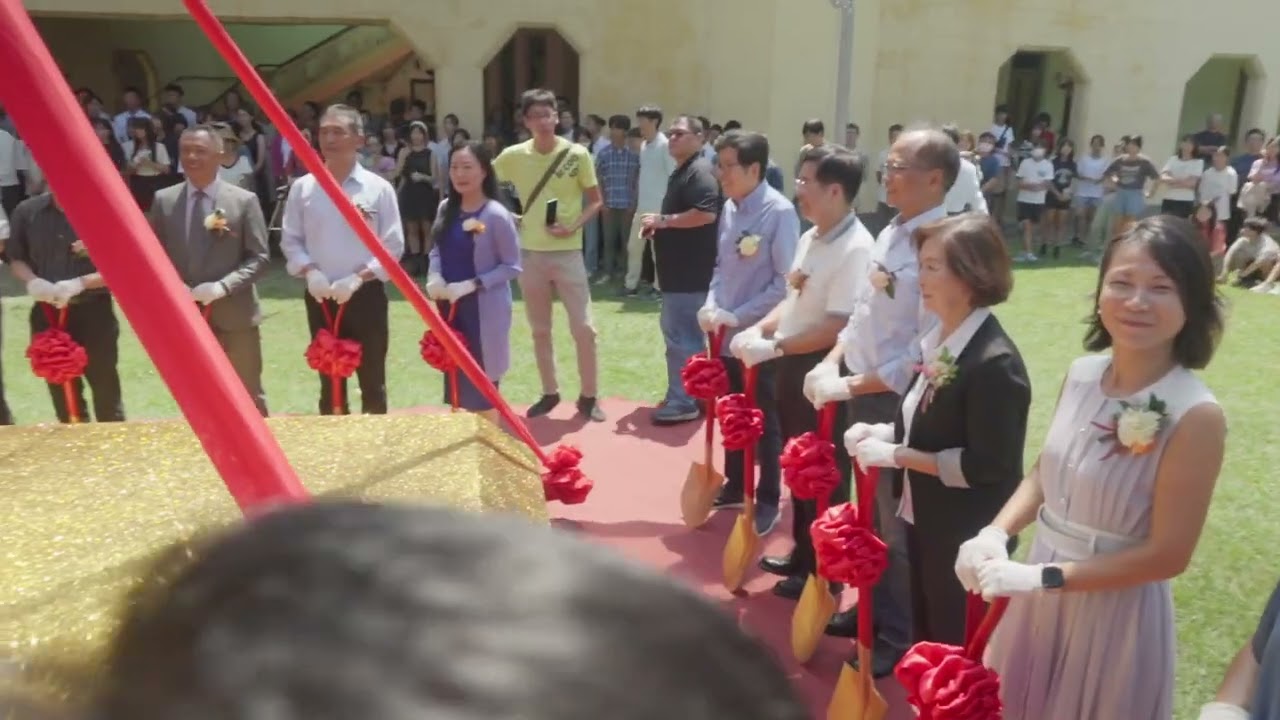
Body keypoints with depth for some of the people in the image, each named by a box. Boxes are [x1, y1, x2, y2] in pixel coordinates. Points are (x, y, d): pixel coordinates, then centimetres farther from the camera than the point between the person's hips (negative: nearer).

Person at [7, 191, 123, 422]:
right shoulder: (27, 211, 1)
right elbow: (16, 258, 11)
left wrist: (79, 284, -21)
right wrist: (32, 282, -10)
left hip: (94, 311, -3)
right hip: (47, 312, 4)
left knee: (106, 390, 4)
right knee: (62, 393, 15)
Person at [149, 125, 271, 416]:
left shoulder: (244, 200, -3)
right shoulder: (164, 200, 6)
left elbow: (259, 257, -6)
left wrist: (222, 286, -18)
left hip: (234, 316, -3)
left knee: (249, 398, 8)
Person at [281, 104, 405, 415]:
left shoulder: (378, 188, -5)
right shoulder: (302, 187, 1)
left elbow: (393, 246, -5)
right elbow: (290, 241, 5)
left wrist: (358, 277, -16)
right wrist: (309, 271, -13)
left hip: (365, 295, -2)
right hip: (320, 297, 2)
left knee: (372, 381, 7)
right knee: (329, 380, 13)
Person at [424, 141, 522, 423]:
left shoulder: (496, 215, -15)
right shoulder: (446, 208, 4)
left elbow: (512, 266, -13)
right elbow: (437, 251, 13)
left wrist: (471, 285, -21)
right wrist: (434, 277, -8)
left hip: (483, 310, -6)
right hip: (450, 308, 6)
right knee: (457, 381, 16)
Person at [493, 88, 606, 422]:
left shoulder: (577, 154, -5)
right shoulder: (513, 156, -1)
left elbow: (596, 201, 1)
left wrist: (574, 226, -15)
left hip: (567, 252, -2)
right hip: (530, 253, 2)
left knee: (584, 327, -2)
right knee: (540, 330, 11)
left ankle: (589, 396, 12)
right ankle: (550, 393, 25)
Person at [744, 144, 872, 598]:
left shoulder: (855, 249, -21)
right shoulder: (811, 238, 7)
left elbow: (837, 328, -25)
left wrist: (773, 347, -21)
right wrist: (760, 329, 0)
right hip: (792, 366, 9)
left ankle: (822, 571, 25)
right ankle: (802, 554, 38)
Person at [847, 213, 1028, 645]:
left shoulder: (995, 362, -26)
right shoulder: (939, 338, 2)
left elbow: (988, 465, -25)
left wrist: (898, 455, -22)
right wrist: (883, 432, -6)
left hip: (966, 537, -8)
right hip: (925, 520, 8)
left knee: (955, 649, 12)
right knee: (926, 635, 25)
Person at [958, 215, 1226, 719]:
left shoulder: (1196, 415, -23)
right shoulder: (1082, 375, -6)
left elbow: (1168, 554, -19)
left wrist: (1043, 578, -22)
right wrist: (995, 533, -11)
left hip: (1115, 606, -5)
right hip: (1040, 591, 5)